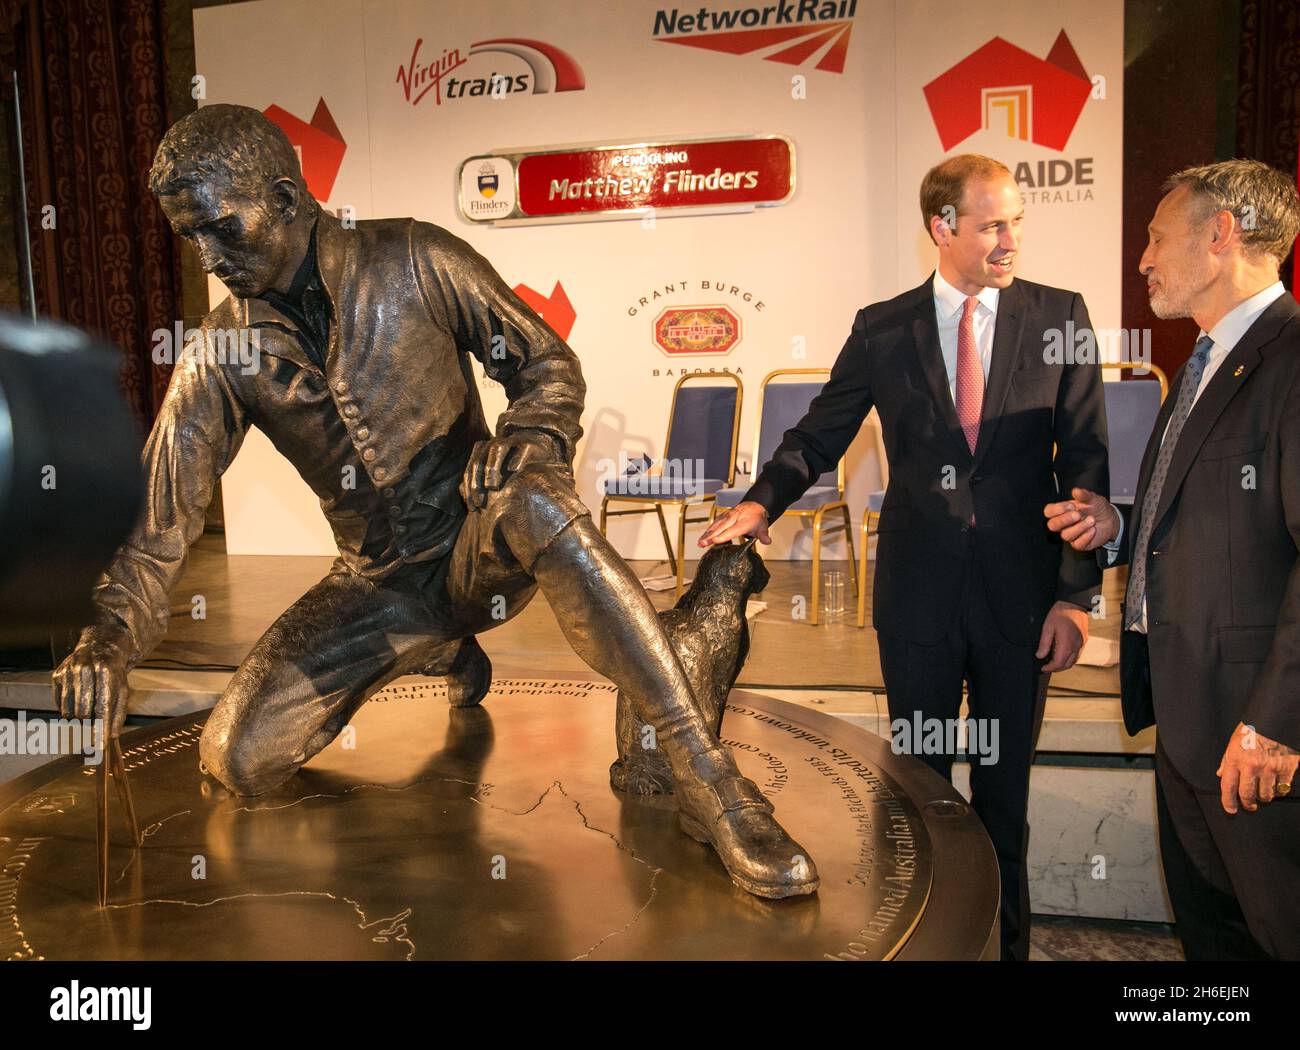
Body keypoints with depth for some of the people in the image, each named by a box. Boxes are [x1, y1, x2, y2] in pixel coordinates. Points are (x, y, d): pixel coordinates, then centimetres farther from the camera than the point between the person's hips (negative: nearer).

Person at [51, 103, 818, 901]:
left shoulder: (414, 262, -9)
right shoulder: (219, 358, -3)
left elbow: (549, 363, -5)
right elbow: (160, 527, -4)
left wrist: (528, 439, -27)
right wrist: (109, 640, -22)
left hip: (482, 553, -3)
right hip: (378, 587, 4)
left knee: (535, 503, -39)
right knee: (238, 759, -9)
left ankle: (705, 774, -36)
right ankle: (443, 651, 15)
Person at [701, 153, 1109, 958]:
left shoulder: (1058, 316, 0)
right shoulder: (883, 330, 1)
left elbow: (1088, 462, -2)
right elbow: (819, 435, 3)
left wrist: (1077, 593, -7)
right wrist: (762, 501, -16)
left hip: (1021, 590, 0)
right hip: (919, 589, 0)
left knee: (1005, 792, 14)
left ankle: (1006, 941, 35)